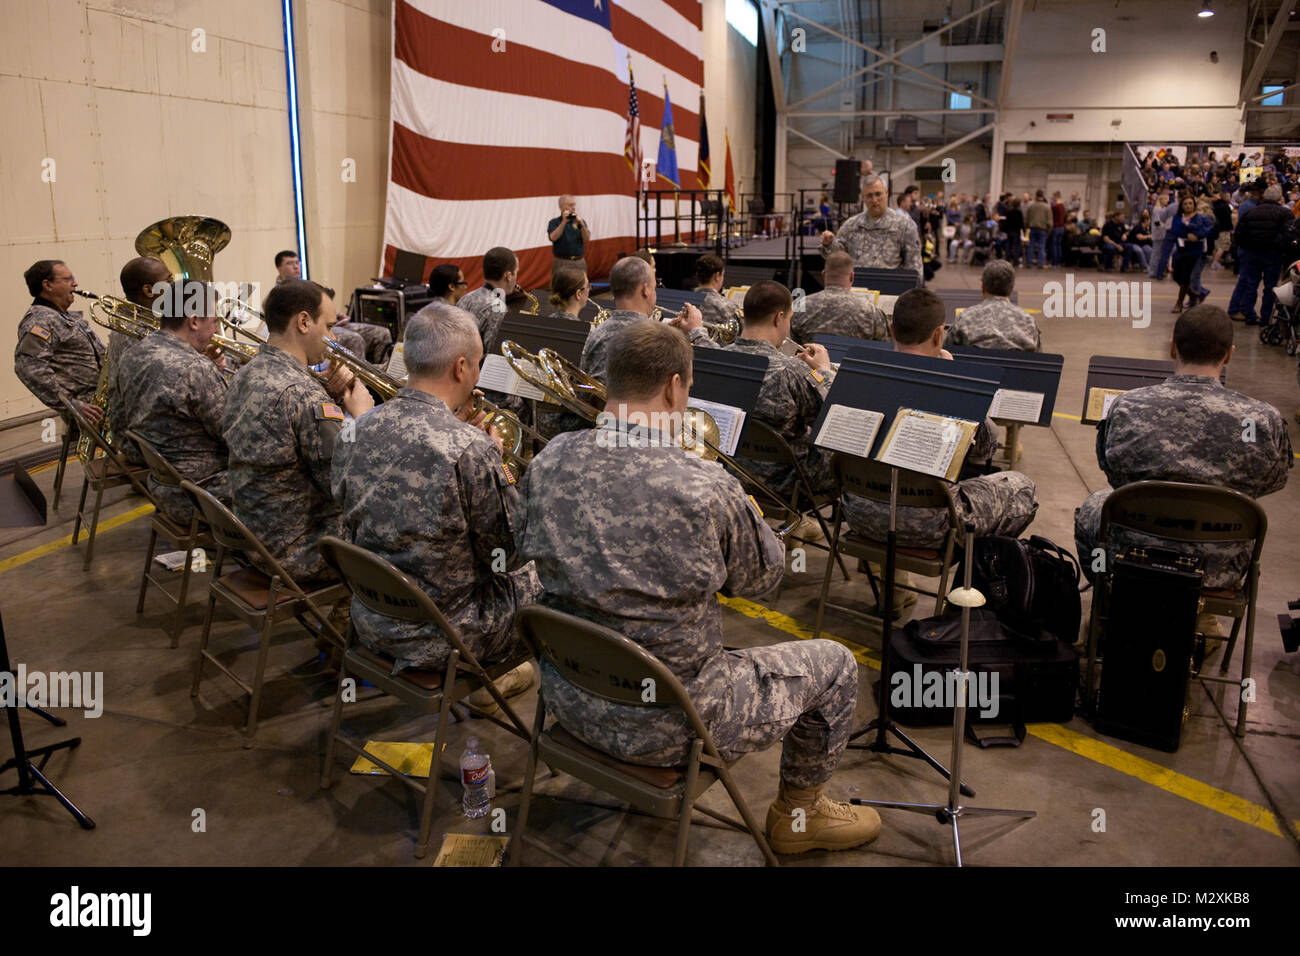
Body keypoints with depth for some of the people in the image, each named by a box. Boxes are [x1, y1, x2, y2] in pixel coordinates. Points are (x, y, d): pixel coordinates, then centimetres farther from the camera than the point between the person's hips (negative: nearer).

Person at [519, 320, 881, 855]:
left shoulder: (549, 463, -10)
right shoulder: (706, 490, -26)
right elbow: (761, 578, -8)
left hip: (568, 700, 7)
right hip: (661, 727, -6)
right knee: (834, 665, 13)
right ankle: (798, 815, 36)